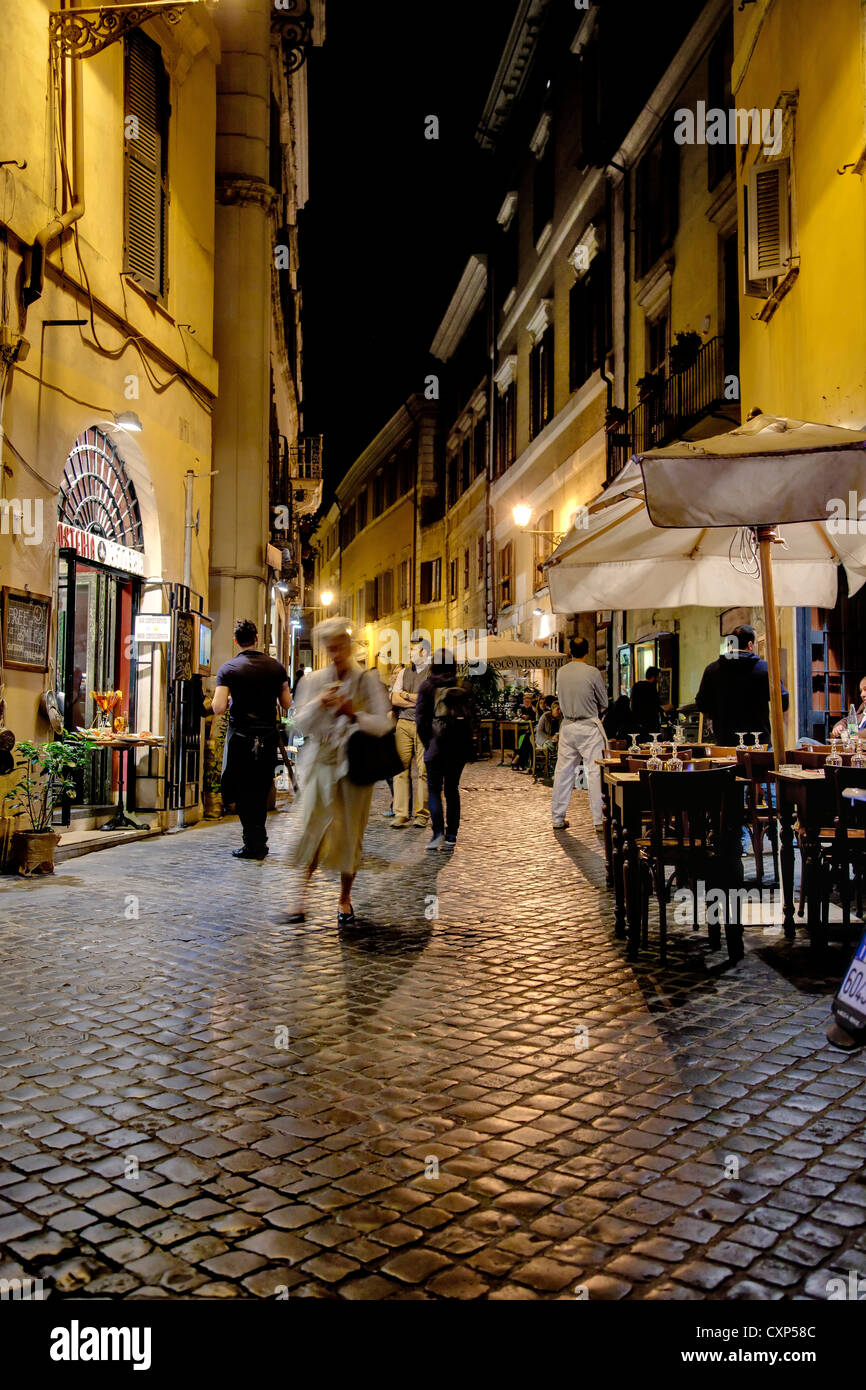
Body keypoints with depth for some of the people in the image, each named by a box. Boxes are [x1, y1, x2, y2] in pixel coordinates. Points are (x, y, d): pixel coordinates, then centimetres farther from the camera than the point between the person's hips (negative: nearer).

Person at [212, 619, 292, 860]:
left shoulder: (228, 669, -6)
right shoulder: (276, 667, 1)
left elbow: (218, 708, -14)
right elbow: (287, 704, 4)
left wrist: (228, 698, 8)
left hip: (240, 736, -3)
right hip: (268, 736, 3)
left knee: (243, 793, 5)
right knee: (260, 792, 13)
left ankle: (254, 844, 3)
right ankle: (259, 843, 18)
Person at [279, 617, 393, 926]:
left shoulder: (368, 680, 1)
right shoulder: (313, 680, 7)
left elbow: (385, 723, -6)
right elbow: (301, 723, 2)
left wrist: (354, 715, -22)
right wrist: (319, 704, -17)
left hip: (354, 766, -1)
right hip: (320, 764, 1)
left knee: (350, 834, 4)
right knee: (312, 830, -7)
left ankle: (345, 902, 19)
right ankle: (299, 902, -3)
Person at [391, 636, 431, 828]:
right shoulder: (404, 672, 16)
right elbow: (394, 699, 6)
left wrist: (406, 695, -2)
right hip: (404, 724, 4)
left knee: (423, 771, -2)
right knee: (401, 768, -2)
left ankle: (422, 815, 6)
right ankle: (400, 815, 1)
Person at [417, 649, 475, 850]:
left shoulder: (428, 687, -1)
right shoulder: (463, 687, 7)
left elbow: (421, 718, -5)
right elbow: (472, 715, 5)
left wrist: (426, 743, 4)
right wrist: (467, 744, 11)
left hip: (438, 744, -3)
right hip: (461, 745, 3)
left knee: (434, 789, 4)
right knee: (452, 789, 11)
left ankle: (438, 832, -13)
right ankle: (451, 836, 8)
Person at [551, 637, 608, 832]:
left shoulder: (561, 672, 3)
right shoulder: (592, 672, -11)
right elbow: (604, 703, 0)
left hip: (567, 726, 5)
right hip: (589, 727, -4)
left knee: (563, 772, 9)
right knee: (594, 772, -2)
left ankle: (558, 818, 15)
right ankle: (599, 820, -3)